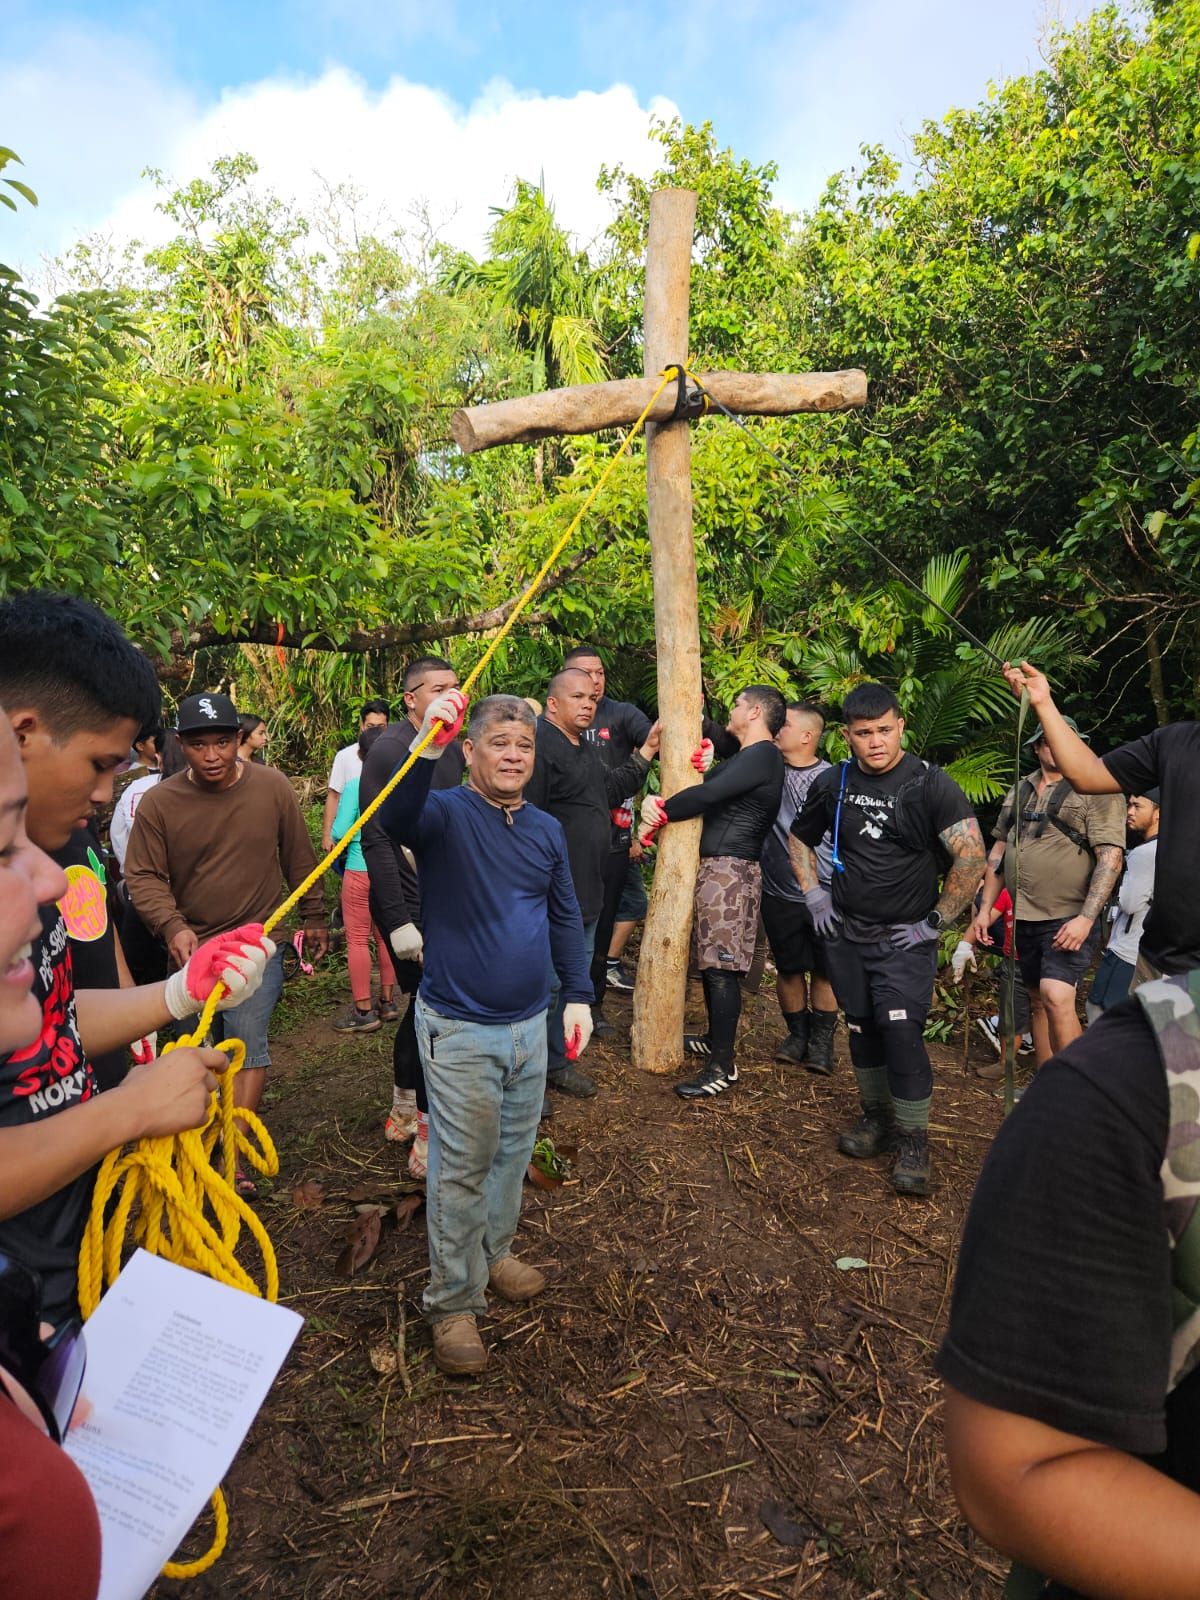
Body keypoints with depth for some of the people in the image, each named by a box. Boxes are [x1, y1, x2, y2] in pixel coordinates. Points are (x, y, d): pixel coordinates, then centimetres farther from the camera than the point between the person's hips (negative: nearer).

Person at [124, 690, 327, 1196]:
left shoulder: (272, 787, -9)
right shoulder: (159, 802, -11)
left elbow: (299, 859, 1)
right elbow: (142, 876, -7)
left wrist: (314, 916, 8)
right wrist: (172, 927, -23)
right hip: (191, 946, 2)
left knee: (248, 1043, -9)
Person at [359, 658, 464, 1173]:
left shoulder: (452, 749, 6)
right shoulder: (389, 751, -15)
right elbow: (377, 841, -18)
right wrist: (398, 922, -21)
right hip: (411, 907, -8)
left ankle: (403, 1111, 36)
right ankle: (429, 1136, 11)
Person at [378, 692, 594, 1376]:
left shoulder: (547, 829, 5)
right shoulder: (446, 813, -12)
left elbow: (566, 917, 11)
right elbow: (396, 817, -36)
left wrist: (579, 996, 8)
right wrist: (428, 743, -50)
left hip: (530, 1022, 6)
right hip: (460, 1029, -5)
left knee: (514, 1151, 20)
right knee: (462, 1167, 5)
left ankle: (495, 1251, 43)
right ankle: (455, 1301, 23)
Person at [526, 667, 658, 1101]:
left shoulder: (587, 748, 15)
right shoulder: (538, 745, -17)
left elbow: (612, 790, 28)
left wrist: (647, 751, 20)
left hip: (587, 893, 10)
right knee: (545, 985, -1)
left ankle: (555, 1063, 34)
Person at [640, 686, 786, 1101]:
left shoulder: (762, 755, -11)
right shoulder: (746, 756, 22)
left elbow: (708, 795, -20)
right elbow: (711, 792, 14)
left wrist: (660, 812, -8)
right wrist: (660, 805, -4)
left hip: (729, 870, -10)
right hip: (715, 867, 10)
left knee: (721, 967, -8)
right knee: (711, 960, 17)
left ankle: (722, 1065, -3)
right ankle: (715, 1039, 30)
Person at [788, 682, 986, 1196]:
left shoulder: (930, 784, -12)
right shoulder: (832, 783, 2)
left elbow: (972, 858, -15)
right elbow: (800, 839, 18)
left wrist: (935, 921, -13)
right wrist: (814, 894, 8)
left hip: (904, 939, -4)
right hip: (845, 933, 4)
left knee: (901, 1029, -13)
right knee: (861, 1028, 12)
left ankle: (913, 1140, 4)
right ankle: (875, 1115, 32)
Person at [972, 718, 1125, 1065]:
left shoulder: (1096, 790, -5)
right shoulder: (1019, 792, 13)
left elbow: (1111, 858, -13)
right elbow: (999, 852, 17)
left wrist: (1086, 918, -22)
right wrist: (985, 908, 12)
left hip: (1070, 920, -6)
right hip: (1025, 919, 6)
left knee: (1056, 998, -21)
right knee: (1038, 1003, 13)